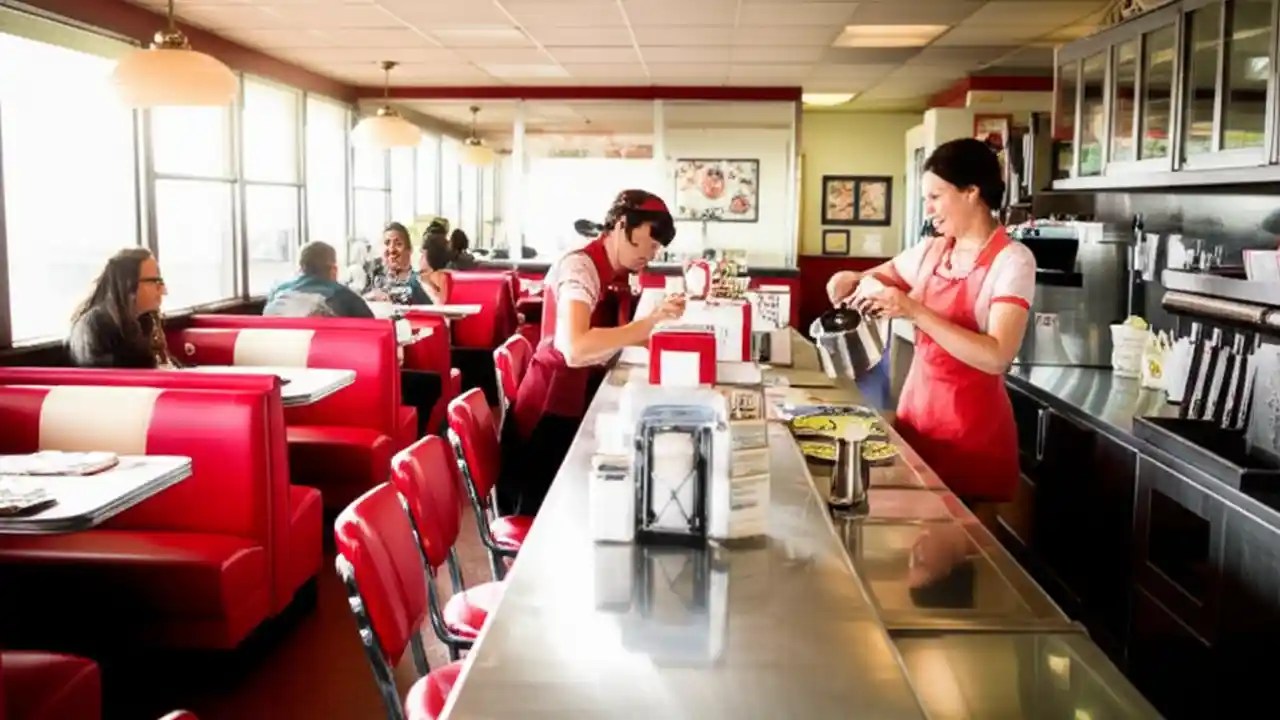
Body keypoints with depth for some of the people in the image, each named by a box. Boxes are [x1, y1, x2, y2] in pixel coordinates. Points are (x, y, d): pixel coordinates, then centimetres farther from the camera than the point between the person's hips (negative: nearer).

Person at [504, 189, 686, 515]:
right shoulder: (580, 267, -20)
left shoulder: (614, 272, 9)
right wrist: (649, 322, -38)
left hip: (583, 398, 9)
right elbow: (575, 349, -36)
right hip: (552, 408, -9)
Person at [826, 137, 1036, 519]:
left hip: (973, 427, -5)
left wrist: (914, 310, -28)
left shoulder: (1012, 260, -13)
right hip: (917, 411, 6)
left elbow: (997, 356, -24)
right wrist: (854, 281, 0)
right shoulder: (931, 251, 6)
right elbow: (882, 278, 24)